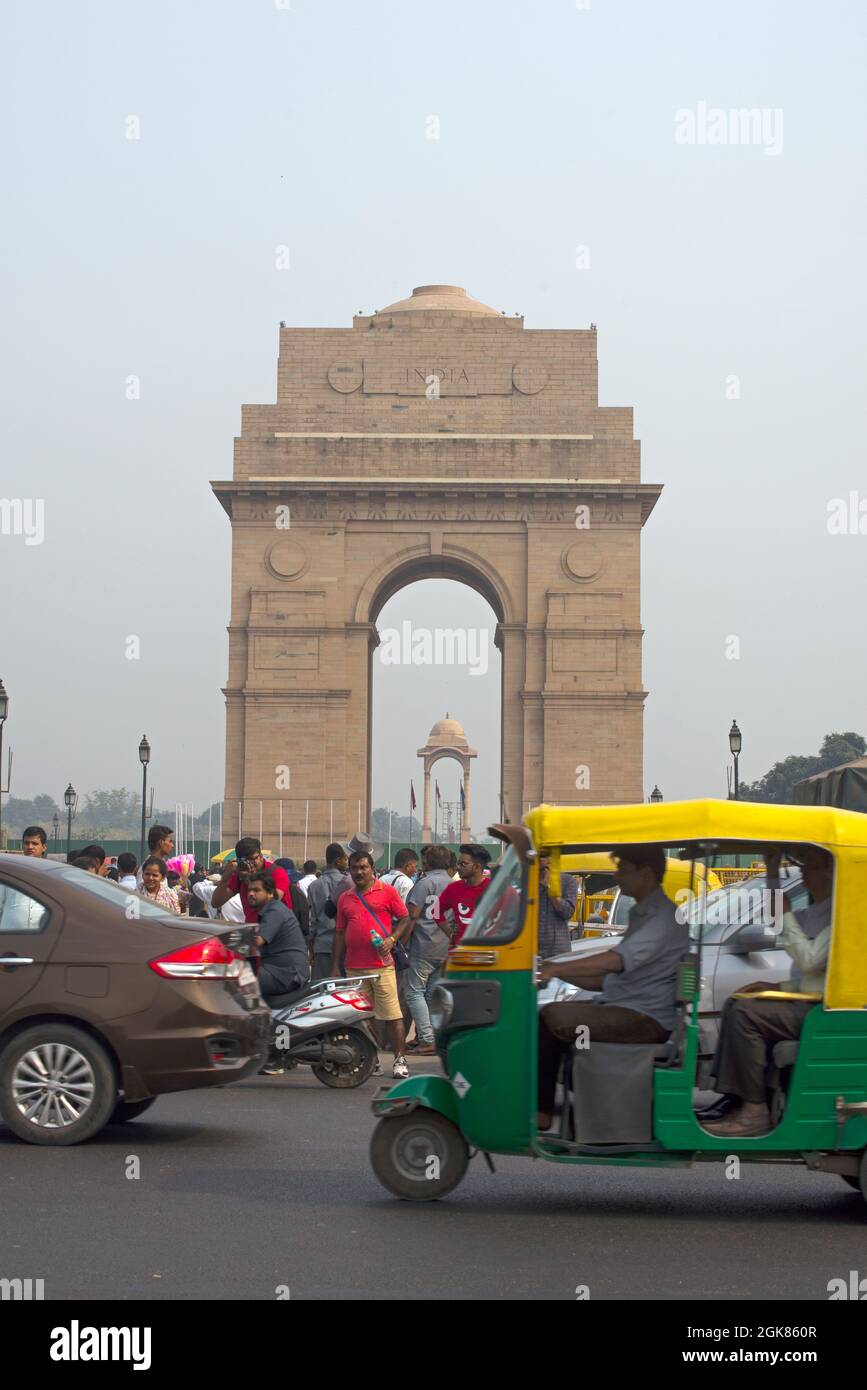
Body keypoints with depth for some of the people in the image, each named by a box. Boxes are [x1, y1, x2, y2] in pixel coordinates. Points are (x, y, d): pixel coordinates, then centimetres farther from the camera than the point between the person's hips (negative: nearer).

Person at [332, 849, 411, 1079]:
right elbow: (339, 933, 18)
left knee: (392, 1014, -6)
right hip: (354, 967, 4)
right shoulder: (345, 898, 16)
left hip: (381, 964, -4)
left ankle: (400, 1060, -1)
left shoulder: (387, 891, 4)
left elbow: (405, 920, 5)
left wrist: (391, 940, -12)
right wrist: (335, 967, 14)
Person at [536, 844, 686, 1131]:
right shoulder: (642, 914, 20)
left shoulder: (666, 918, -13)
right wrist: (559, 973, 8)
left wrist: (555, 969, -29)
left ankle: (541, 1112, -13)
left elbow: (616, 961, -28)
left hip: (645, 1018, -10)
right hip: (620, 1007, 10)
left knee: (553, 1019, -20)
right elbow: (607, 979, 20)